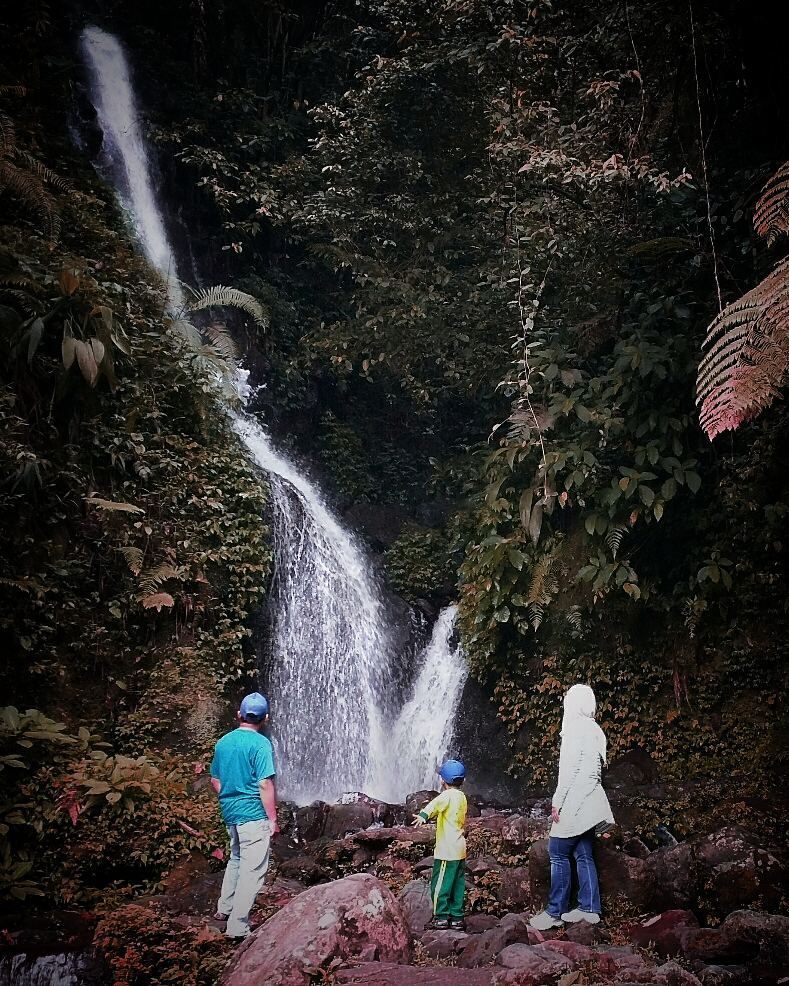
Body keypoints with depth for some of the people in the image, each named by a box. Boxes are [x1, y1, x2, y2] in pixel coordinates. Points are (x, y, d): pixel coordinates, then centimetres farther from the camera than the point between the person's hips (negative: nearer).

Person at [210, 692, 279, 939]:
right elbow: (265, 784, -18)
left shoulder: (223, 742, 6)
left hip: (230, 813, 8)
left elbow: (215, 781, 13)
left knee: (236, 859, 26)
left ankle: (224, 909, 35)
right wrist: (273, 819, -11)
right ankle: (237, 927, 0)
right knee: (253, 870, -1)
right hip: (254, 814, -7)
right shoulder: (260, 744, -15)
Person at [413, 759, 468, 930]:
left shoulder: (448, 795, -13)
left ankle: (441, 916, 1)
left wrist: (424, 815, -54)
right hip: (460, 849, 9)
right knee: (457, 884, 12)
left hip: (447, 849, -9)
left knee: (439, 884, -1)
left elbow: (436, 804, -36)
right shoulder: (462, 797, 15)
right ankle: (457, 917, 16)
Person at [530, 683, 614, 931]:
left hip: (574, 801, -9)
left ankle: (554, 912, -3)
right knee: (584, 855, 11)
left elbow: (569, 768, -16)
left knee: (558, 853, -5)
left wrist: (557, 801, -13)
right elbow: (594, 767, 16)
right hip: (589, 802, 9)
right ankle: (589, 908, 12)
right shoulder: (595, 730, 15)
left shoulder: (577, 727, -11)